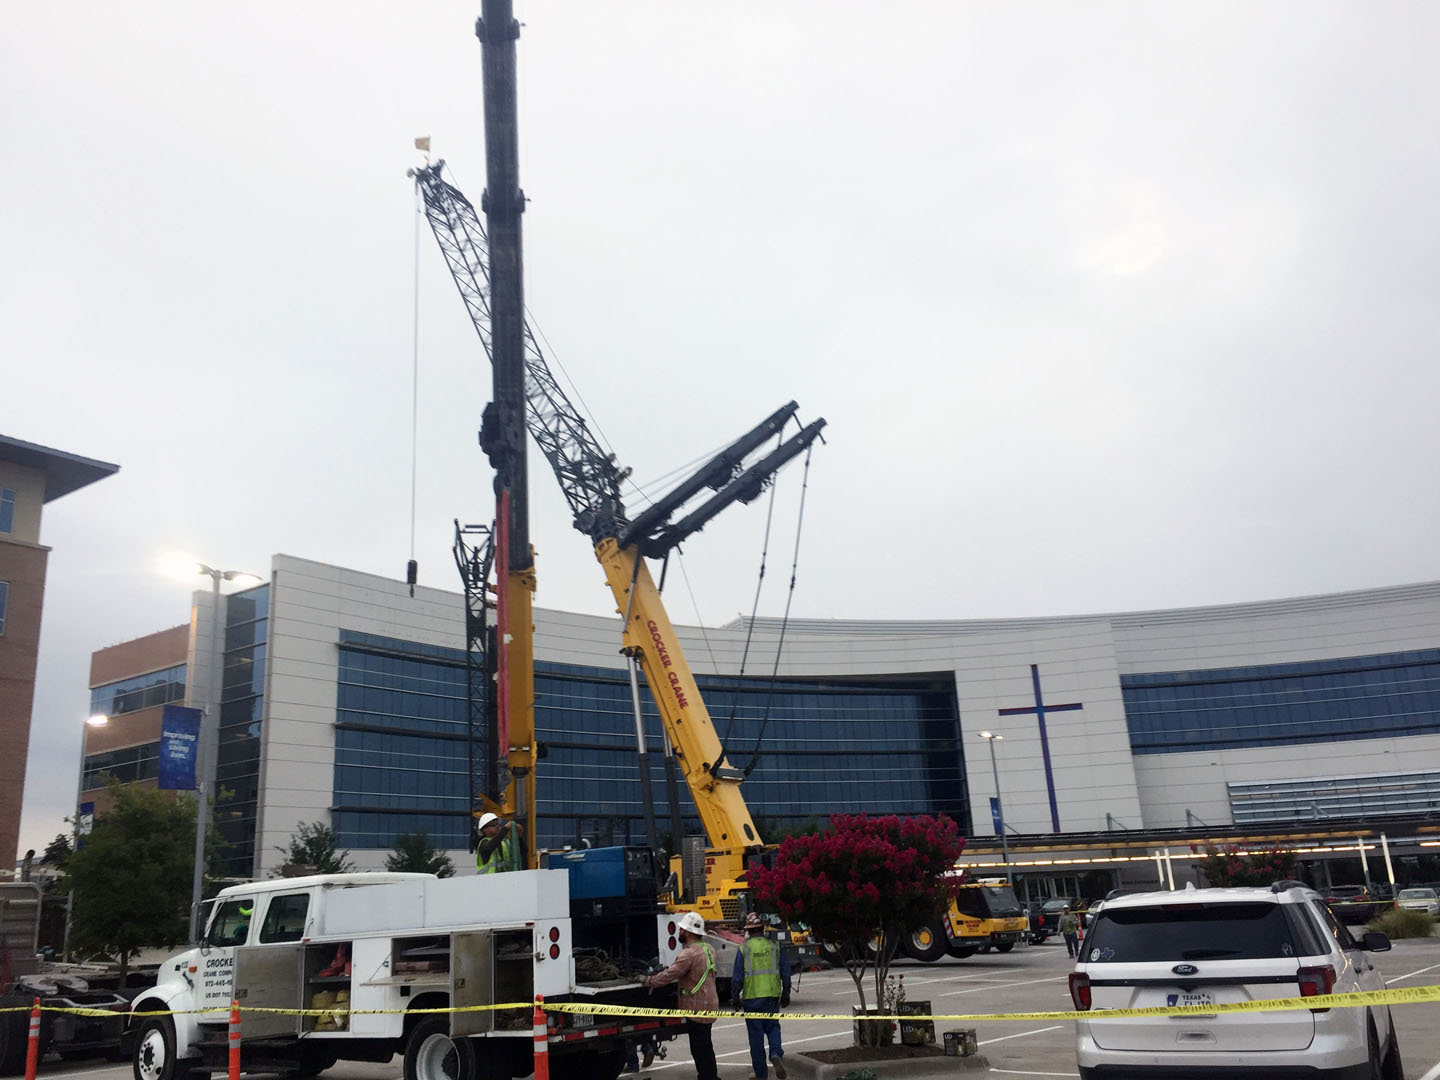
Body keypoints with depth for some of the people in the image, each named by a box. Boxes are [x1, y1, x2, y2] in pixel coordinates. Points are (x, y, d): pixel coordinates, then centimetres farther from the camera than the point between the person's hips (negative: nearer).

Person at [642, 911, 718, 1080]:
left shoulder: (689, 954, -22)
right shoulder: (708, 949, 9)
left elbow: (668, 976, -21)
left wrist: (647, 981, -9)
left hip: (697, 1008, -10)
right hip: (709, 1004, 10)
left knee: (699, 1048, -2)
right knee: (705, 1046, 22)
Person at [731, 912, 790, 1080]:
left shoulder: (744, 949, -5)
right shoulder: (774, 946, 2)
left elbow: (737, 977, -5)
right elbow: (785, 972, 6)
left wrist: (735, 997, 6)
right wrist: (786, 994, 18)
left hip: (751, 997, -2)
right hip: (772, 996, 2)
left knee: (756, 1034, 7)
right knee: (772, 1027, 17)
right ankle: (776, 1054, -10)